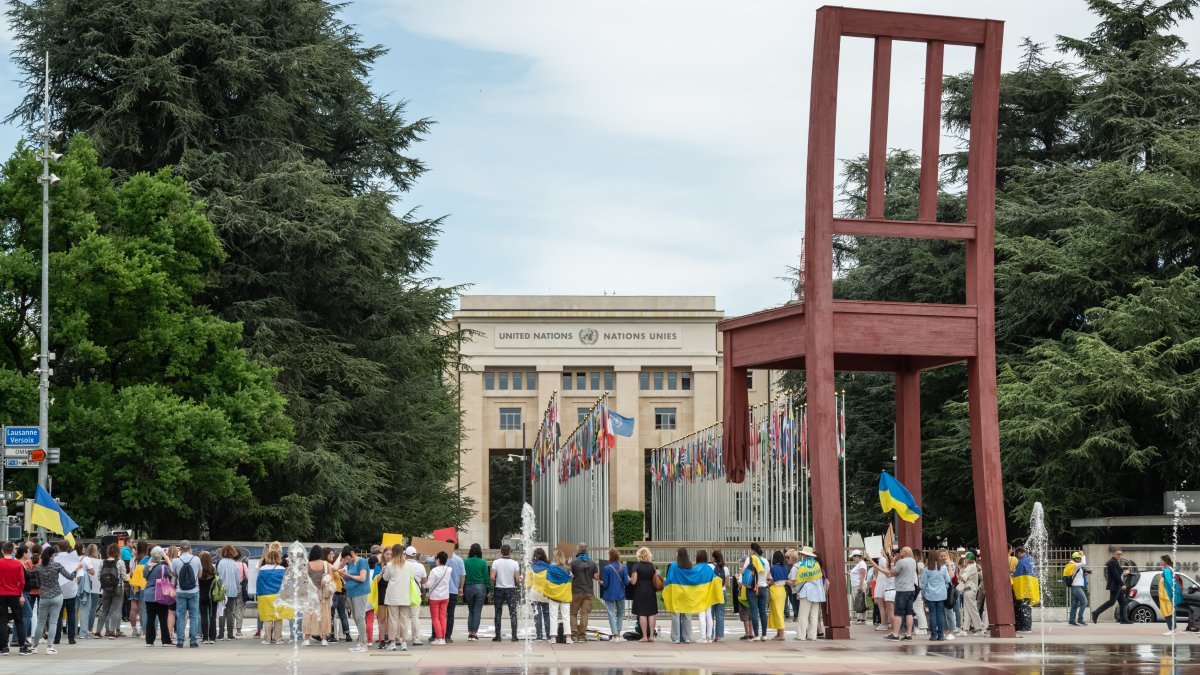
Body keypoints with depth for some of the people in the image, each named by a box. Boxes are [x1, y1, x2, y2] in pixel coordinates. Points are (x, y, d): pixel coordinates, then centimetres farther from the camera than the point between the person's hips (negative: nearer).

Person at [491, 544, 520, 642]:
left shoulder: (496, 562, -5)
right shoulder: (514, 563, -5)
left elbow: (492, 577, -11)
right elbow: (517, 579, -8)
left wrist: (494, 585, 8)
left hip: (499, 590, 0)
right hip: (511, 590, 0)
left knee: (498, 613, 6)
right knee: (513, 613, 4)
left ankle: (497, 636, 4)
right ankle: (514, 636, -1)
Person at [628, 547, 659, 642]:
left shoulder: (636, 566, -9)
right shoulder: (652, 566, 2)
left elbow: (633, 581, -10)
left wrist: (628, 578, 9)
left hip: (640, 592, -3)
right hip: (651, 592, 3)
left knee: (642, 614, 0)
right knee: (652, 614, 7)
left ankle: (644, 636, -2)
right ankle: (651, 636, 5)